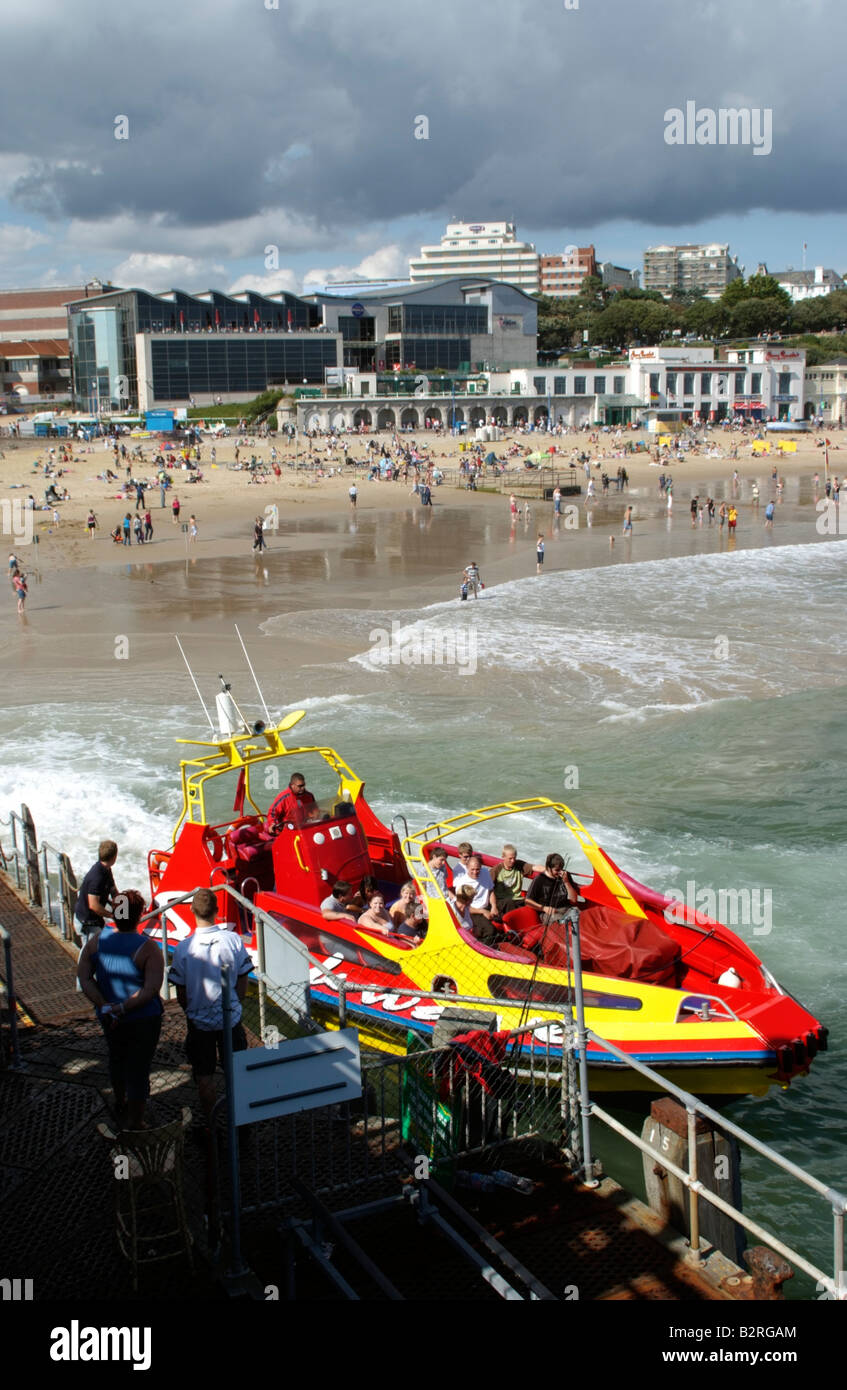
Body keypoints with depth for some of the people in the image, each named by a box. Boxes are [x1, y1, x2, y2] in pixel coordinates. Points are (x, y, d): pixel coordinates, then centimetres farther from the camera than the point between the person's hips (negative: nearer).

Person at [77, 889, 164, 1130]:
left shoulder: (97, 940, -8)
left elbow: (84, 977, -9)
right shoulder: (147, 948, -21)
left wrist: (105, 1006, -14)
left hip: (108, 1018, 5)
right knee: (138, 1069, 7)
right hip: (143, 1019, -5)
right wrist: (122, 1008, -23)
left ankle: (120, 1104, 51)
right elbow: (151, 989, -27)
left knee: (117, 1058, 28)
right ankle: (134, 1124, 15)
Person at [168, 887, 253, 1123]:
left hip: (199, 1021, -1)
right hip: (230, 1017, 1)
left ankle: (210, 1123, 24)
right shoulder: (233, 940, -13)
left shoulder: (183, 948, -17)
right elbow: (242, 982, -4)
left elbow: (181, 993, -7)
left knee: (205, 1077, 13)